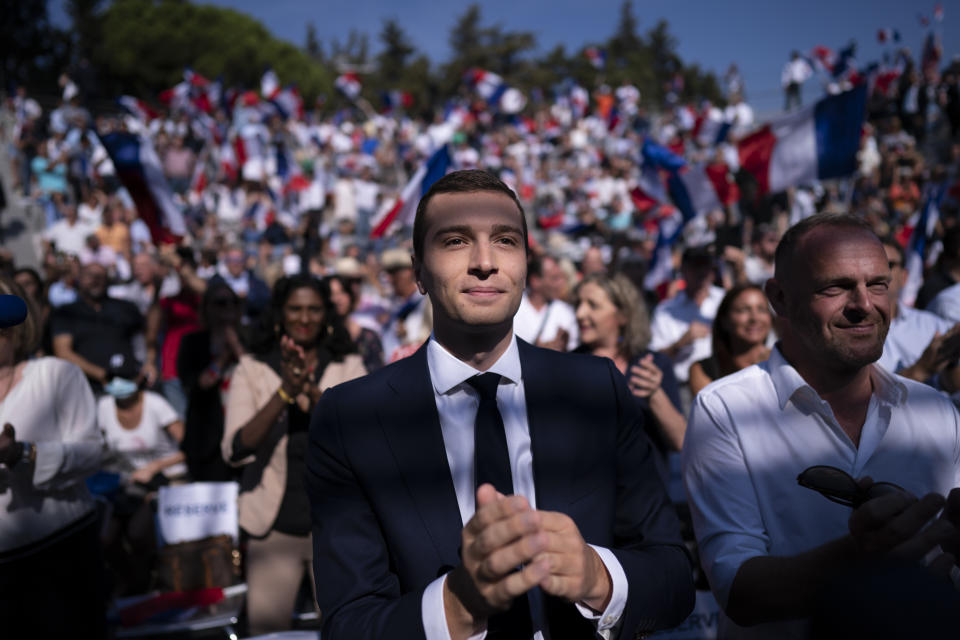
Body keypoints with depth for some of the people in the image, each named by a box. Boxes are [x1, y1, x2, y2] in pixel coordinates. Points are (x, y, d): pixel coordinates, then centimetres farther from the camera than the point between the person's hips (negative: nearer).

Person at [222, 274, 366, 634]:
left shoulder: (349, 366, 4)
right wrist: (284, 392, -20)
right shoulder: (252, 368, 2)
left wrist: (313, 392, -22)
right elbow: (235, 451, -9)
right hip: (275, 524, 0)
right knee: (265, 627, 3)